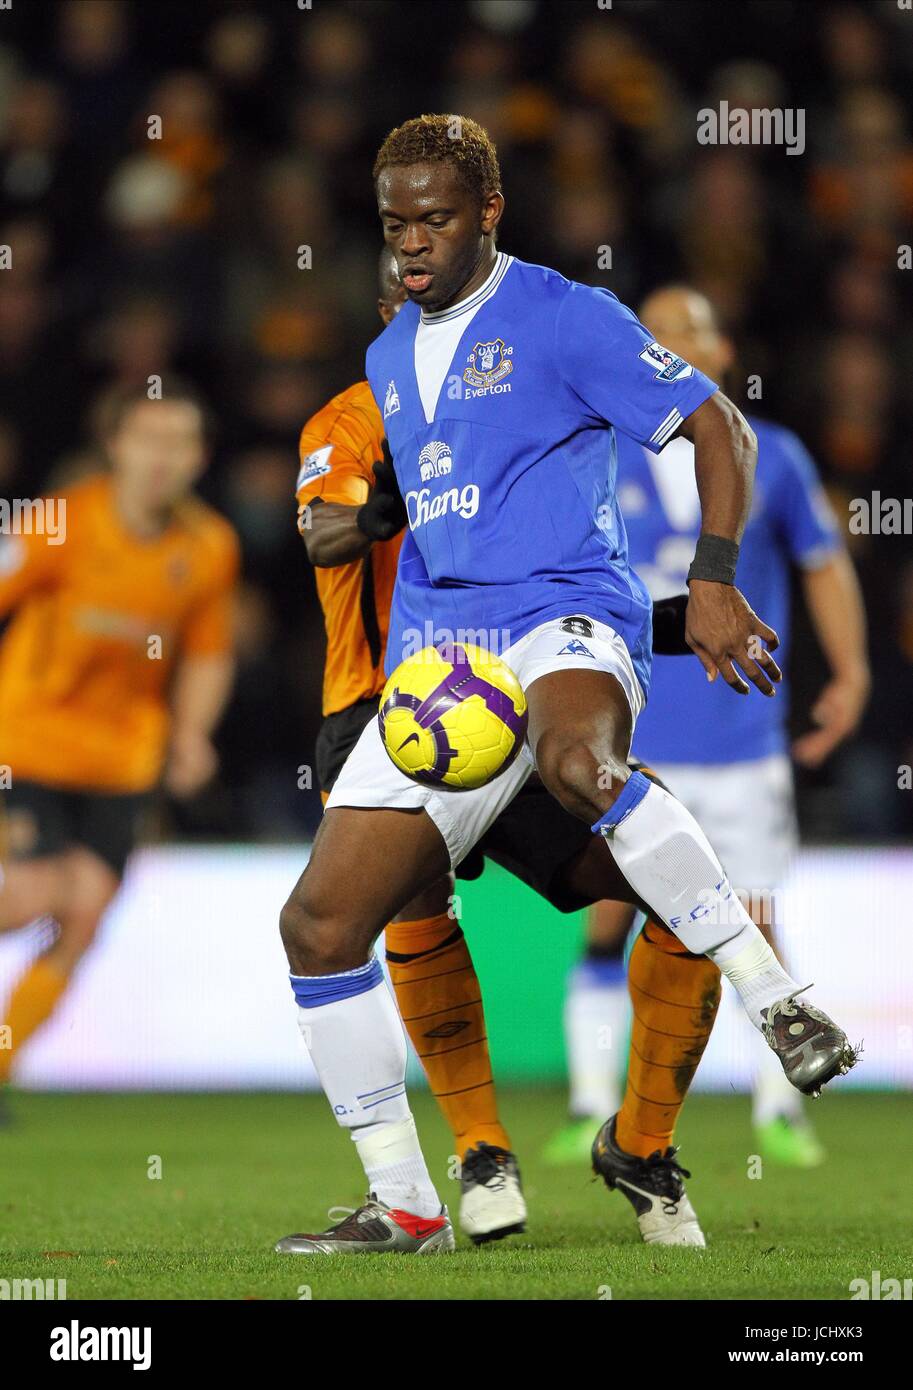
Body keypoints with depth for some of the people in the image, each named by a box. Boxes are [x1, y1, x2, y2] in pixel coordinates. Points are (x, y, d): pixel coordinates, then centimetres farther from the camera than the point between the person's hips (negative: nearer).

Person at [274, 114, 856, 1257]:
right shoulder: (388, 358, 19)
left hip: (564, 616, -7)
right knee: (318, 924, -3)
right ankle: (402, 1205, 7)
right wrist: (361, 514, 18)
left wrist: (712, 583, -15)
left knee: (578, 764, -44)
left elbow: (719, 428, -4)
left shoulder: (563, 317, -2)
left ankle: (777, 1002, -35)